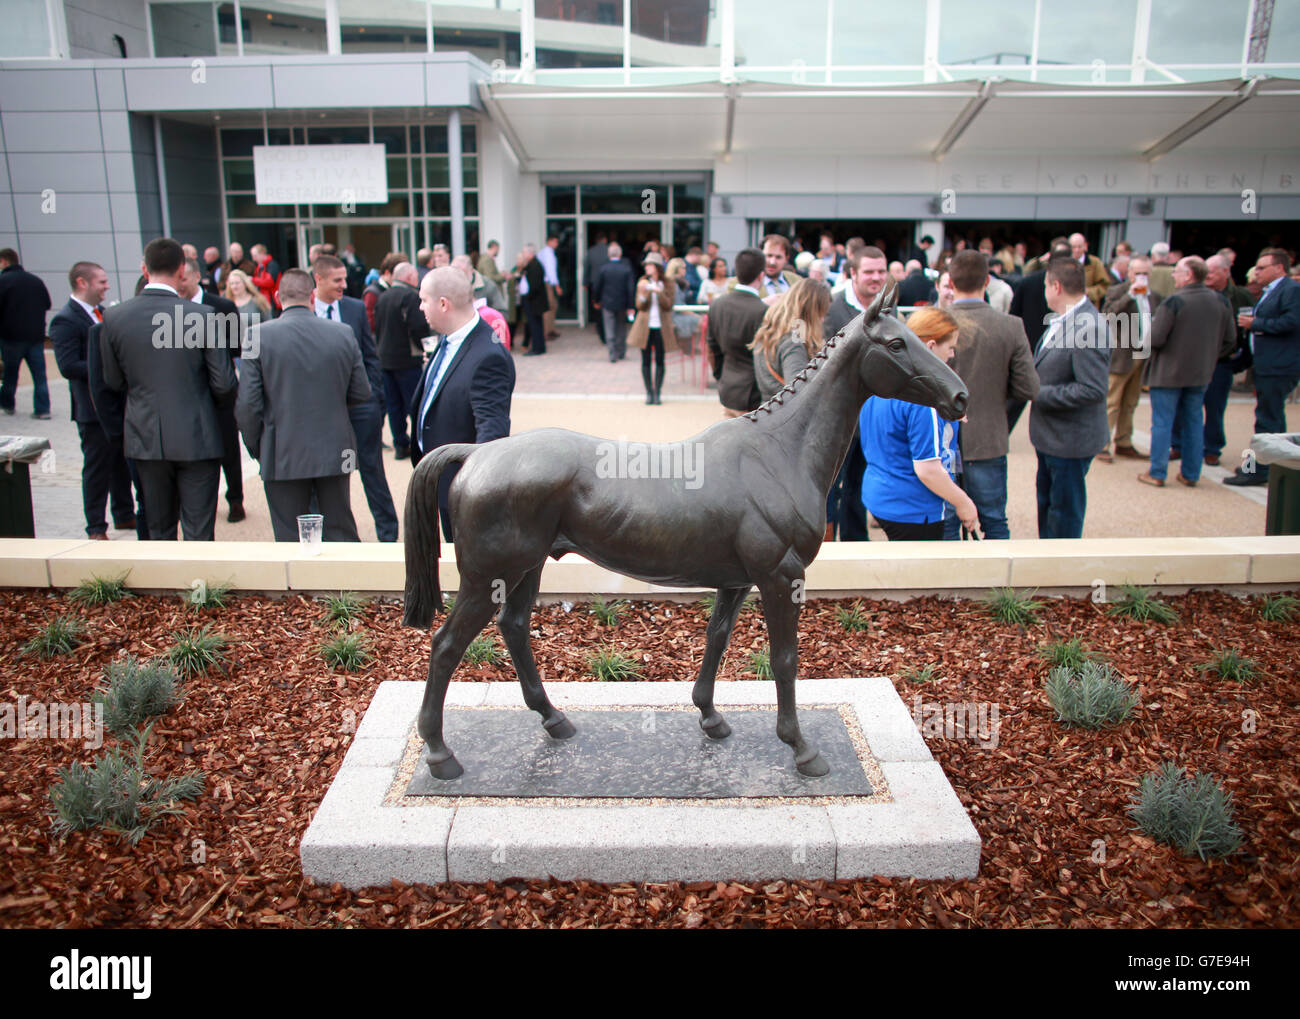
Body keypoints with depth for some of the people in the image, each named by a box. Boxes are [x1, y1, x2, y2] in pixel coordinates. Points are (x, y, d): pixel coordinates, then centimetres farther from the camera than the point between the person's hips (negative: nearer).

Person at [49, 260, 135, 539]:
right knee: (97, 468, 1)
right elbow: (68, 367, -22)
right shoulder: (65, 320, -14)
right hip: (94, 408, -8)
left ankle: (124, 515, 31)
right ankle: (96, 528, 13)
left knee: (122, 462, 17)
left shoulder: (102, 313, 12)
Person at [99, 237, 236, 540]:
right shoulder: (202, 316, -13)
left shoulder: (113, 317, -4)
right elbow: (224, 384, -10)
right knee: (199, 535, 4)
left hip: (146, 438, 3)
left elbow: (113, 382, 4)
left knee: (159, 532, 16)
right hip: (196, 438, -3)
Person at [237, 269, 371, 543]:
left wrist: (255, 447, 6)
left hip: (282, 457, -2)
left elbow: (247, 403, -9)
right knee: (342, 534, 15)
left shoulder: (259, 336, -9)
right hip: (334, 453, 2)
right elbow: (361, 394, 2)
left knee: (290, 542, 8)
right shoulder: (343, 334, -3)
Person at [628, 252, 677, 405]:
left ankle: (657, 392, 9)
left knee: (659, 361, 2)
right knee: (645, 361, 3)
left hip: (661, 328, -1)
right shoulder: (643, 282, 4)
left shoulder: (668, 283, 0)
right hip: (645, 327, 1)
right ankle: (649, 392, 11)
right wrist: (642, 293, -18)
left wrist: (659, 292, -20)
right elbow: (640, 306, 0)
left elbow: (669, 305, -7)